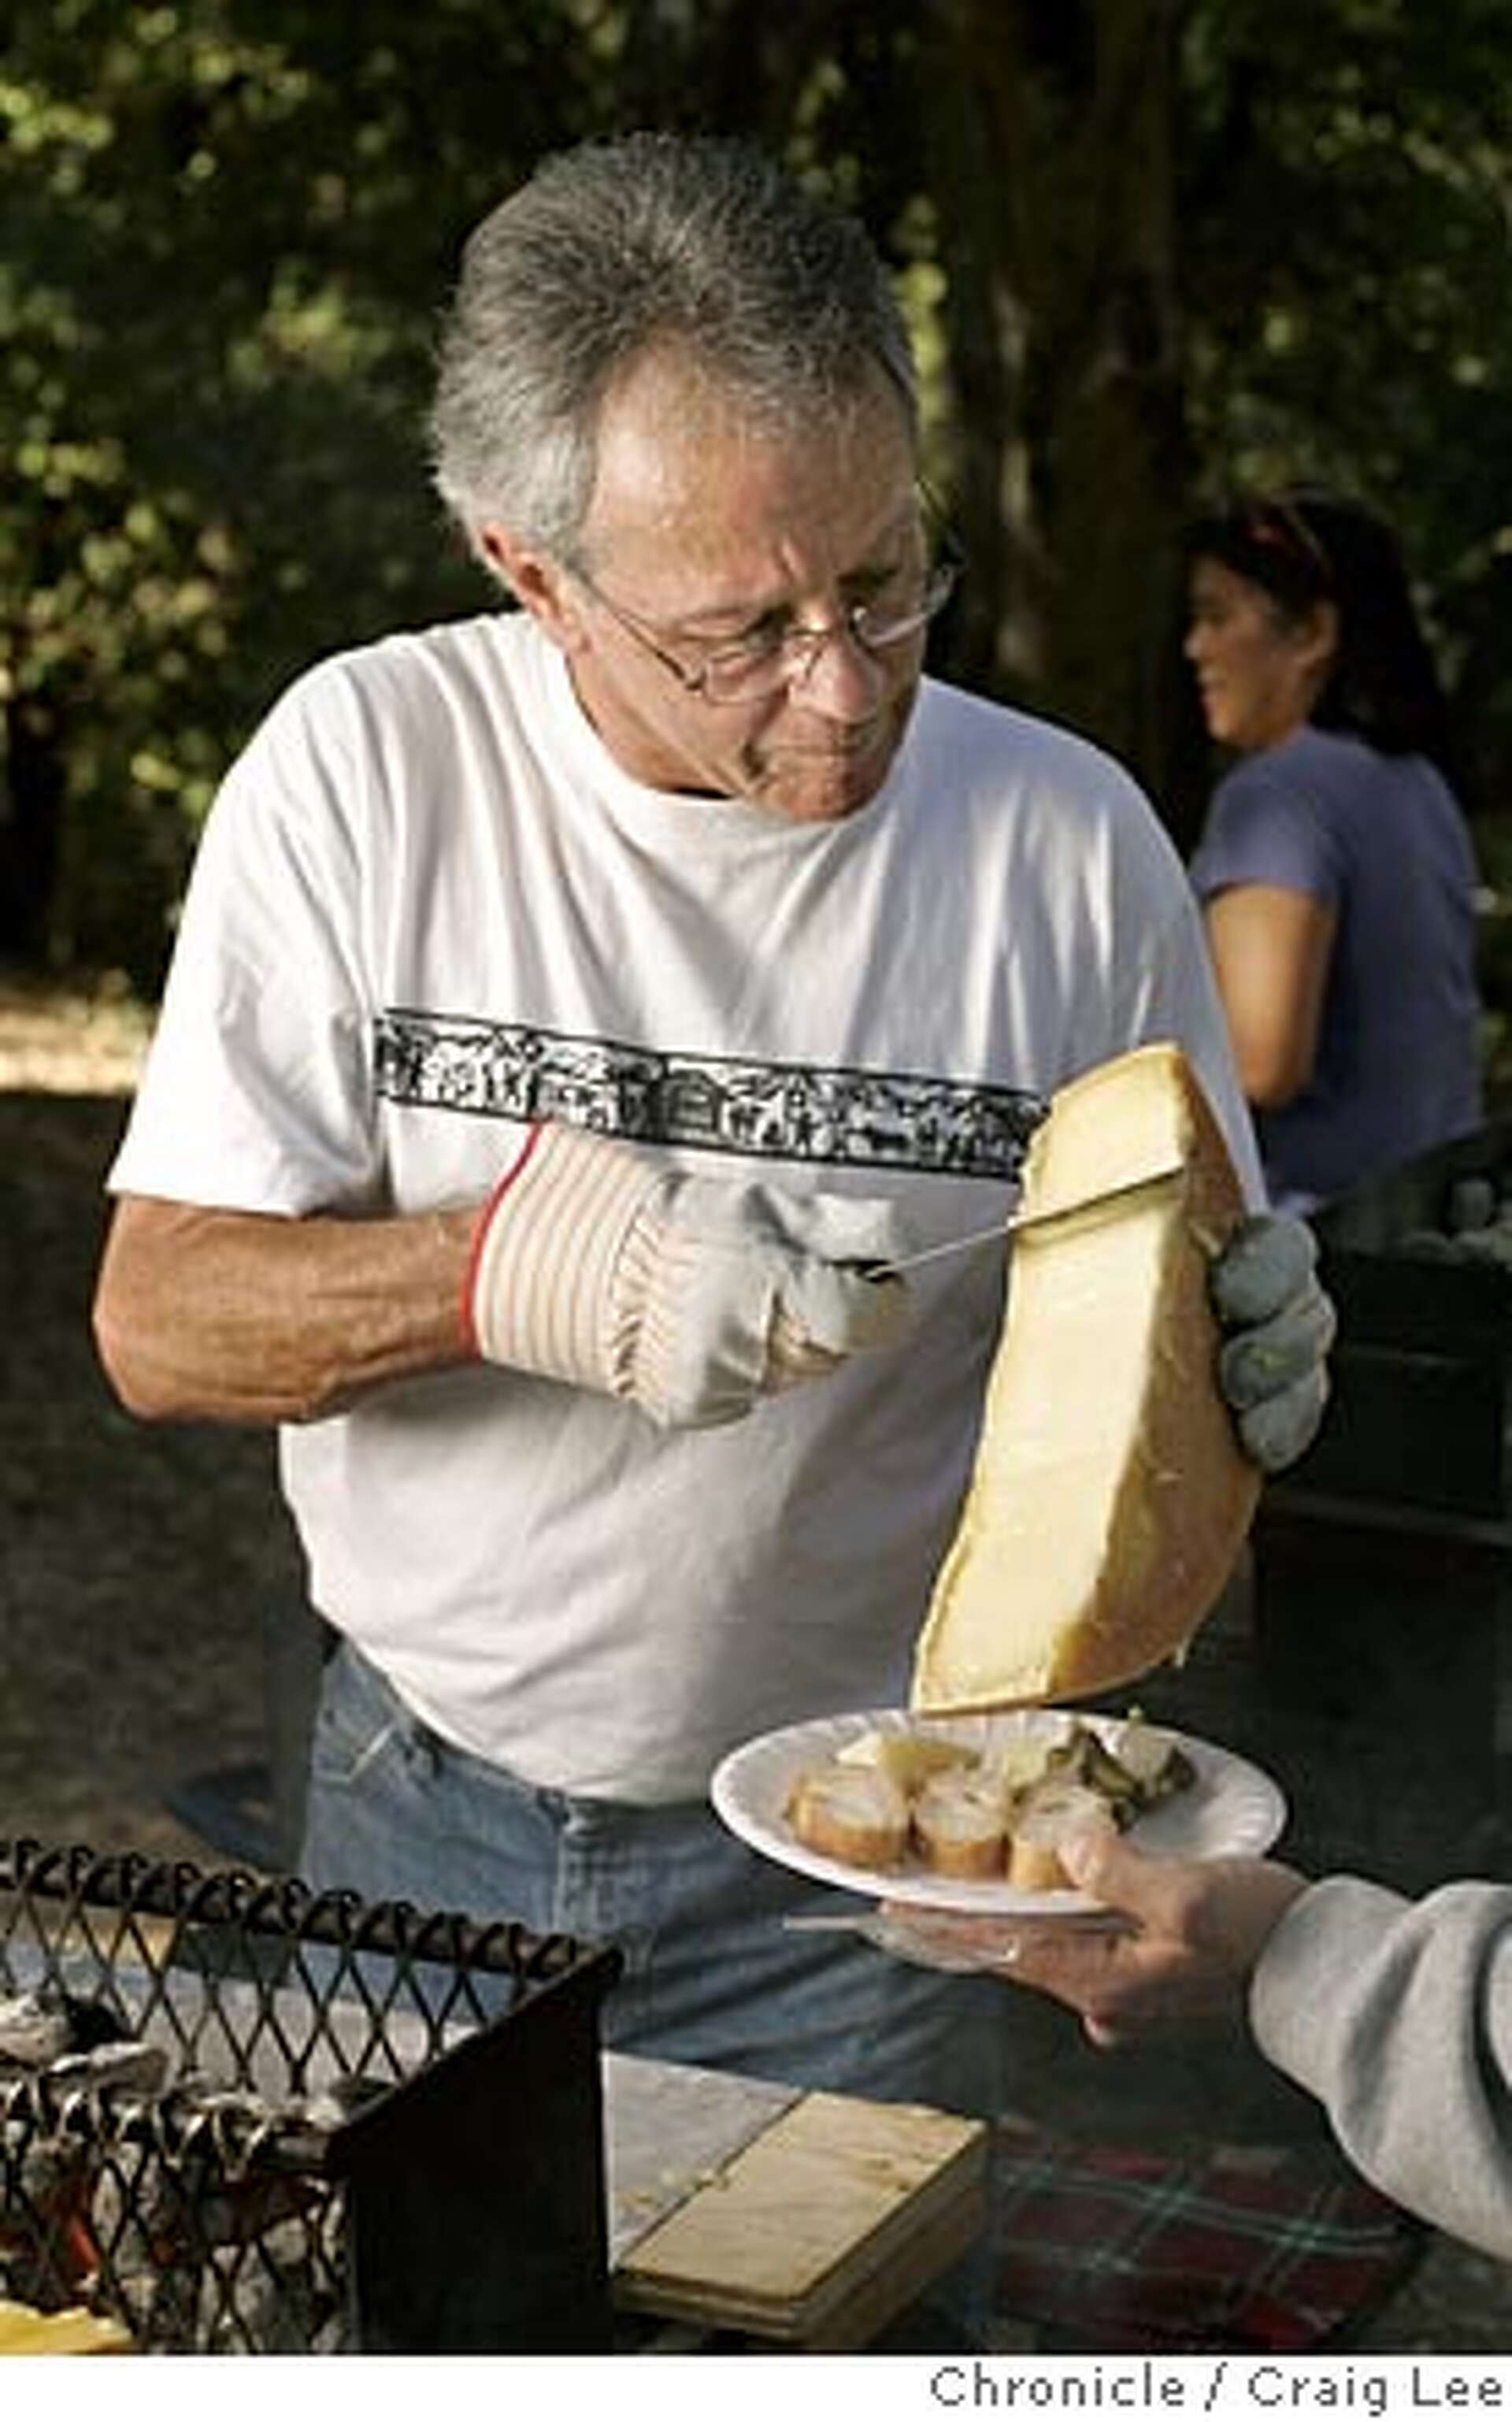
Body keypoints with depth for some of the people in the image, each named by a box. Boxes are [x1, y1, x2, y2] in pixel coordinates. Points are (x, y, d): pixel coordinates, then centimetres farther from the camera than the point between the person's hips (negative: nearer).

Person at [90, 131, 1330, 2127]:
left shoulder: (1069, 836, -9)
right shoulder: (368, 764, -11)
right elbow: (158, 1322, -12)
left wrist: (1247, 1360, -21)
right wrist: (503, 1266, -29)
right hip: (418, 1824, 1)